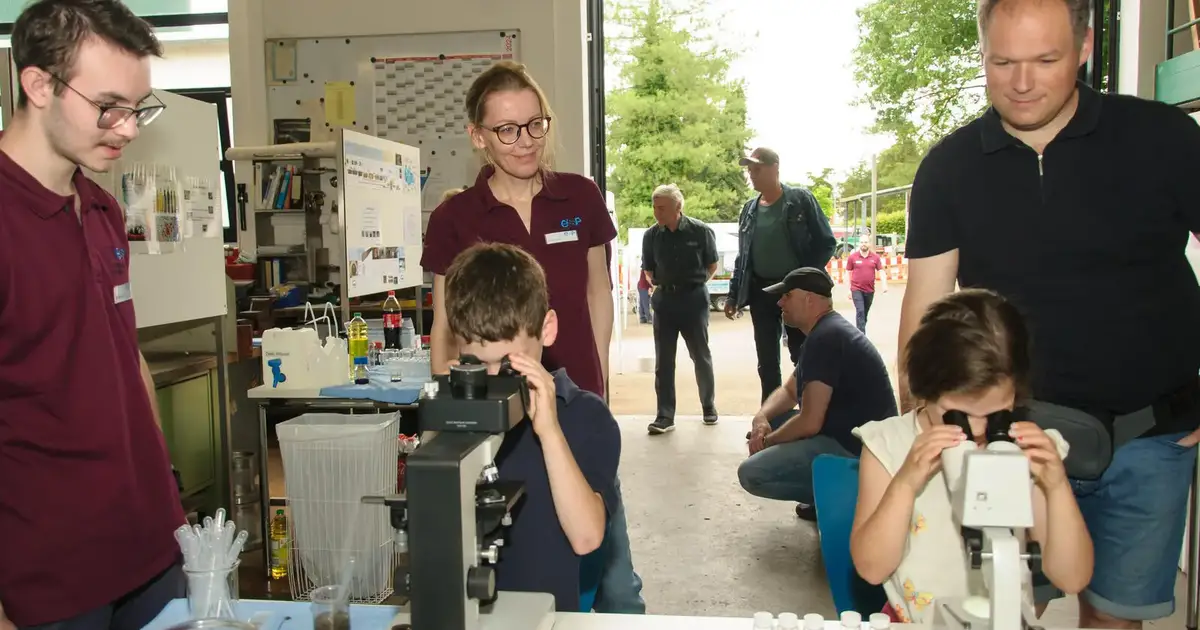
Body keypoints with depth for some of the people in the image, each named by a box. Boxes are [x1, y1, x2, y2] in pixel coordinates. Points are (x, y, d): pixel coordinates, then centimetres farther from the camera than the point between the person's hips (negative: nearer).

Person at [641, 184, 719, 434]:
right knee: (663, 361, 2)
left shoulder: (700, 231, -9)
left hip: (693, 299, -2)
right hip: (664, 300, 2)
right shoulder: (651, 235, -2)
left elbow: (712, 266, 3)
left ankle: (709, 406, 28)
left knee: (701, 356, 10)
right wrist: (660, 285, 1)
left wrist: (694, 284, 5)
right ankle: (665, 416, 8)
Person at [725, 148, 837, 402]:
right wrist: (733, 294, 7)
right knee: (767, 362, 8)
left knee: (804, 358, 1)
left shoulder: (800, 199, -3)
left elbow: (826, 243, -4)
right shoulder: (748, 210, 10)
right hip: (761, 292, 4)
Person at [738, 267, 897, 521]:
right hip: (847, 434, 11)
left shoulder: (825, 339, -21)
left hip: (858, 449, -11)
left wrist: (766, 442, -6)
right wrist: (761, 418, 0)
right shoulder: (826, 332, 13)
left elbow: (809, 423, -24)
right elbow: (789, 390, 20)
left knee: (751, 474, -17)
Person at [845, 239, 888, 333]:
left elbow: (882, 271, 2)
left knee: (865, 313, 13)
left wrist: (885, 284, -13)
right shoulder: (852, 257, -3)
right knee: (860, 311, -13)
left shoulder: (875, 257, 1)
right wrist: (848, 289, 1)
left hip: (870, 290, 3)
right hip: (857, 289, -3)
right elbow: (848, 273, 2)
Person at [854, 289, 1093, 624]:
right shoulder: (888, 444, -6)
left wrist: (1058, 486, -17)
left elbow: (1072, 579, -4)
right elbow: (871, 568, -10)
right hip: (913, 622, -1)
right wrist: (905, 484, -22)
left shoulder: (1029, 450, -2)